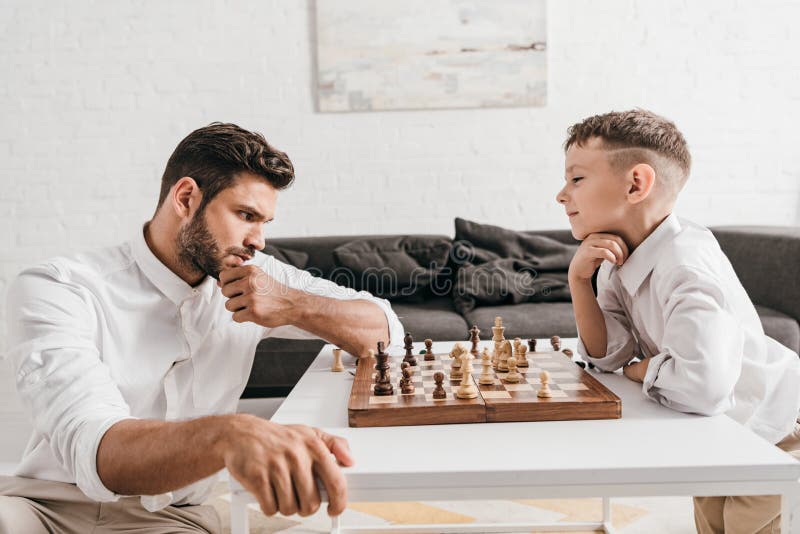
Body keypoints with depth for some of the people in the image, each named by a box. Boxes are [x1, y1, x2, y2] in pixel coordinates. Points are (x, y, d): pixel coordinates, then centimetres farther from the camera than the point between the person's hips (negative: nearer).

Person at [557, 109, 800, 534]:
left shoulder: (684, 263, -36)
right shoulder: (620, 257, -8)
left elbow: (700, 383, -50)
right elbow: (608, 355, -12)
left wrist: (637, 370, -28)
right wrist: (579, 279, -25)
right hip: (714, 436, 8)